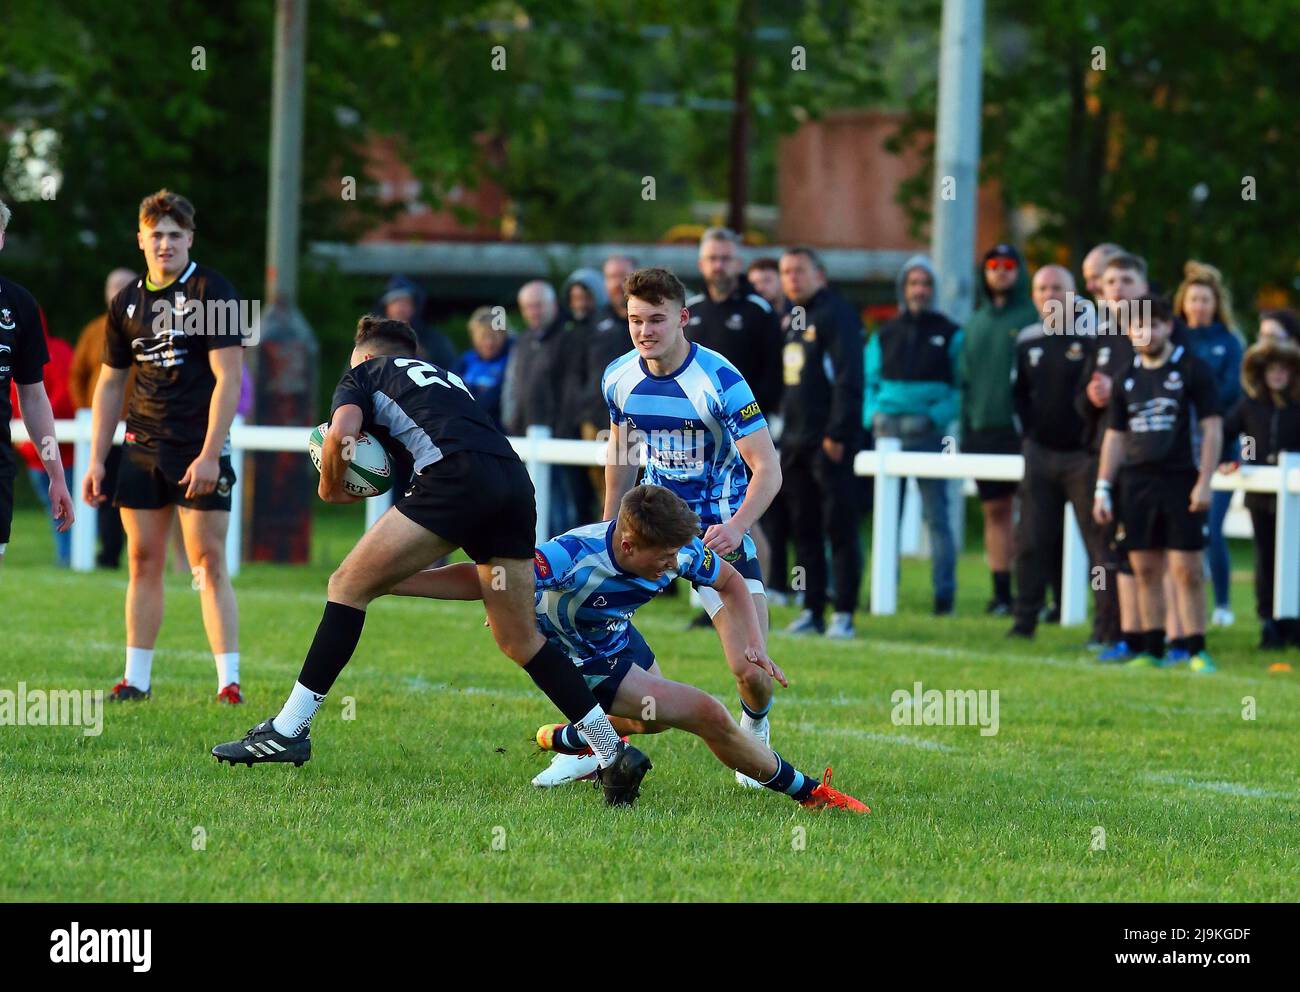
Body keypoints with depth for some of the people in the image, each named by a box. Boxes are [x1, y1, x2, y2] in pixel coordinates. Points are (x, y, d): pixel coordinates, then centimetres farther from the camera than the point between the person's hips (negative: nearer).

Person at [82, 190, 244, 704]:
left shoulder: (212, 292, -6)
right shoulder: (127, 303, 10)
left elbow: (227, 378, -11)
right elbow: (110, 383, 17)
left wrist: (209, 454, -18)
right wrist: (96, 461, 12)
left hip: (200, 450, -5)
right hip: (142, 449, 5)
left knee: (209, 563, -7)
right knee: (143, 561, 6)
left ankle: (229, 681, -6)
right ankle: (136, 679, 11)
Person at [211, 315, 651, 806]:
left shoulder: (365, 372, 21)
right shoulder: (448, 378, 39)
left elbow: (342, 430, 1)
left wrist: (331, 487, 18)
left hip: (457, 479, -6)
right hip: (515, 481, 6)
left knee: (349, 586, 2)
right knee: (520, 641, 14)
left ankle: (289, 729, -2)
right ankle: (616, 754, 9)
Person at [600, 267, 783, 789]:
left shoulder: (722, 382, -20)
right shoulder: (620, 378, -3)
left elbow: (767, 468, -22)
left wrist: (735, 527, -38)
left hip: (718, 531, -5)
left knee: (751, 671, -13)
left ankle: (755, 727, 24)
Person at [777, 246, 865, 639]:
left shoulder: (836, 314, -9)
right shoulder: (793, 319, 18)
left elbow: (848, 379, -16)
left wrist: (837, 434, -20)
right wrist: (787, 434, 16)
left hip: (829, 444, -9)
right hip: (796, 444, 9)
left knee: (840, 528, -6)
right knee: (805, 529, 10)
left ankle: (844, 614, -5)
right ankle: (812, 610, 14)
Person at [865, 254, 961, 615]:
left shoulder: (949, 334, 3)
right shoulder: (885, 335, 12)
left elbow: (963, 387, 0)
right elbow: (869, 381, 15)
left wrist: (941, 415, -13)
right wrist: (872, 415, -1)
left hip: (929, 433, -3)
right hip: (888, 431, 3)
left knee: (936, 514, -5)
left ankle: (944, 594, -4)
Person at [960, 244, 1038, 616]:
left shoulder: (1033, 318, -2)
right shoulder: (975, 323, 16)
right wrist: (963, 430, 10)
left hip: (1022, 429, -6)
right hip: (983, 429, 6)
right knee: (995, 511, 8)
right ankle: (1001, 592, 12)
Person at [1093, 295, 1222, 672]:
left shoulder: (1192, 370, -2)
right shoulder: (1127, 378, 13)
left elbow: (1212, 428, -4)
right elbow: (1115, 436, 18)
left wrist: (1204, 482, -12)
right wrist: (1103, 489, 12)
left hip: (1180, 481, -5)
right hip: (1137, 482, 5)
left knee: (1187, 570, -7)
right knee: (1145, 570, 5)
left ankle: (1197, 651, -3)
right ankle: (1152, 651, 10)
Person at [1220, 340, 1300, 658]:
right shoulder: (1250, 404, 6)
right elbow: (1224, 433, 15)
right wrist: (1227, 461, 1)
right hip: (1260, 496, 2)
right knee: (1266, 560, 6)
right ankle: (1269, 623, 11)